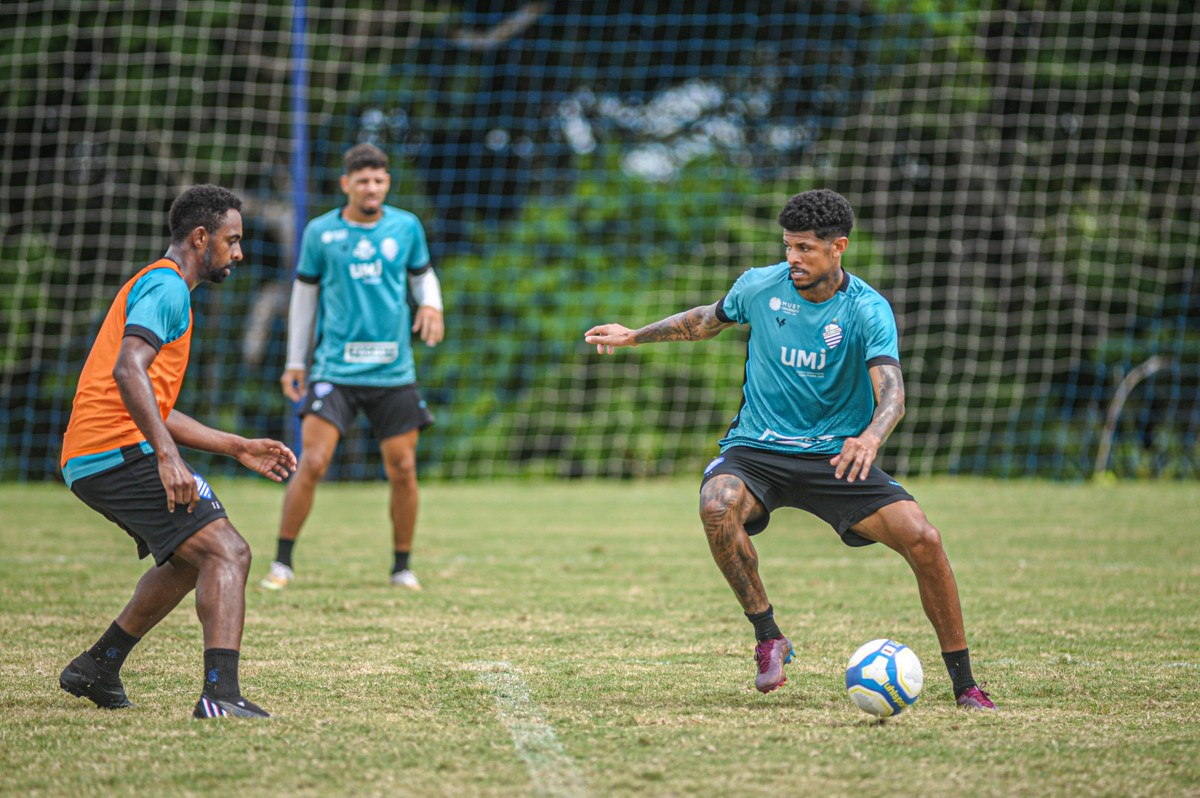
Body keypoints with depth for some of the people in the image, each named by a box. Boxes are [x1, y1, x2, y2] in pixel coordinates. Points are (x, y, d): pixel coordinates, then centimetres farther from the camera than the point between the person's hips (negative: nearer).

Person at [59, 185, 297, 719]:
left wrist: (238, 447, 26)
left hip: (86, 462, 11)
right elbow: (128, 372, -24)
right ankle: (221, 694, -31)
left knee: (195, 556, 26)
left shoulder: (155, 286, 27)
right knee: (227, 554, -17)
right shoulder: (167, 287, -7)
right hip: (121, 452, -11)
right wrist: (169, 457, -31)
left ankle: (98, 667, 30)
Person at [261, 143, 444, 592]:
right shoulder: (320, 232, 1)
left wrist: (431, 306, -4)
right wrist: (295, 362, 10)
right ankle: (282, 563, -1)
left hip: (393, 370, 2)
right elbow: (304, 293, 9)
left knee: (402, 470, 2)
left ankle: (402, 566, 19)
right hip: (335, 367, -2)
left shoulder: (406, 227, 4)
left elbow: (422, 275, 19)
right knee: (312, 463, -13)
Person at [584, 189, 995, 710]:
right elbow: (709, 319, 20)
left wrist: (870, 437, -48)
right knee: (718, 506, -35)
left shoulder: (868, 310, -12)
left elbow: (890, 392, -27)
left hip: (835, 456, -1)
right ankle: (768, 636, -17)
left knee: (923, 540, -19)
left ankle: (963, 682, -2)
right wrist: (635, 336, 21)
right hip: (756, 449, 1)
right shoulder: (760, 286, -3)